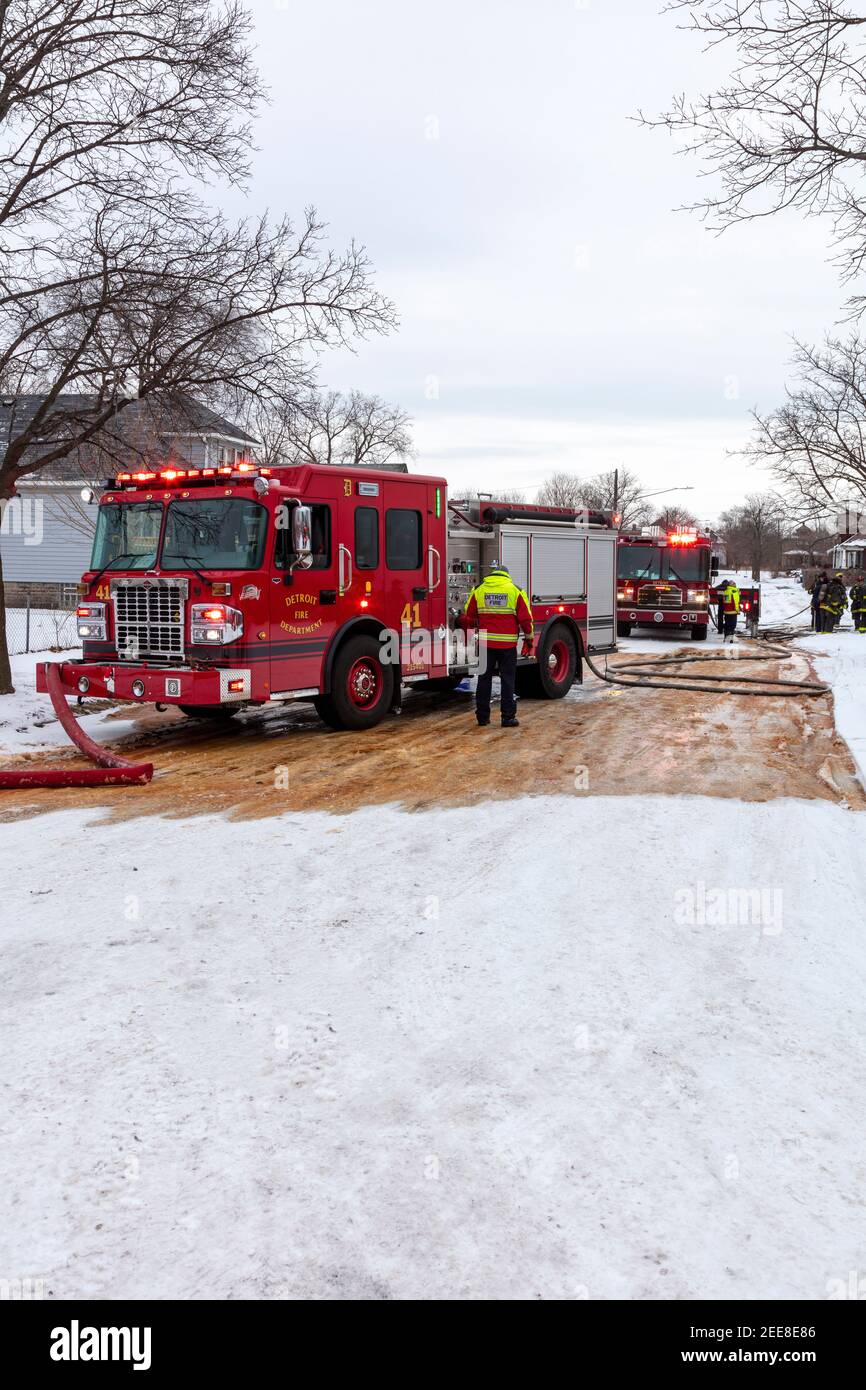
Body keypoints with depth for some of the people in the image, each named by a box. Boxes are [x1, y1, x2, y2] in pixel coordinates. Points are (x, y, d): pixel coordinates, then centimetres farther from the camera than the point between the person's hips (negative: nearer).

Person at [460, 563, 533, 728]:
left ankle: (482, 716, 12)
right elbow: (525, 618, -1)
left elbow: (467, 617, 10)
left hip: (485, 643, 2)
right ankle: (508, 717, 3)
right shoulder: (515, 591, 0)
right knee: (507, 680, 4)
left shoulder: (478, 590, 5)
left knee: (484, 679, 10)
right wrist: (528, 639, 9)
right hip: (508, 643, -2)